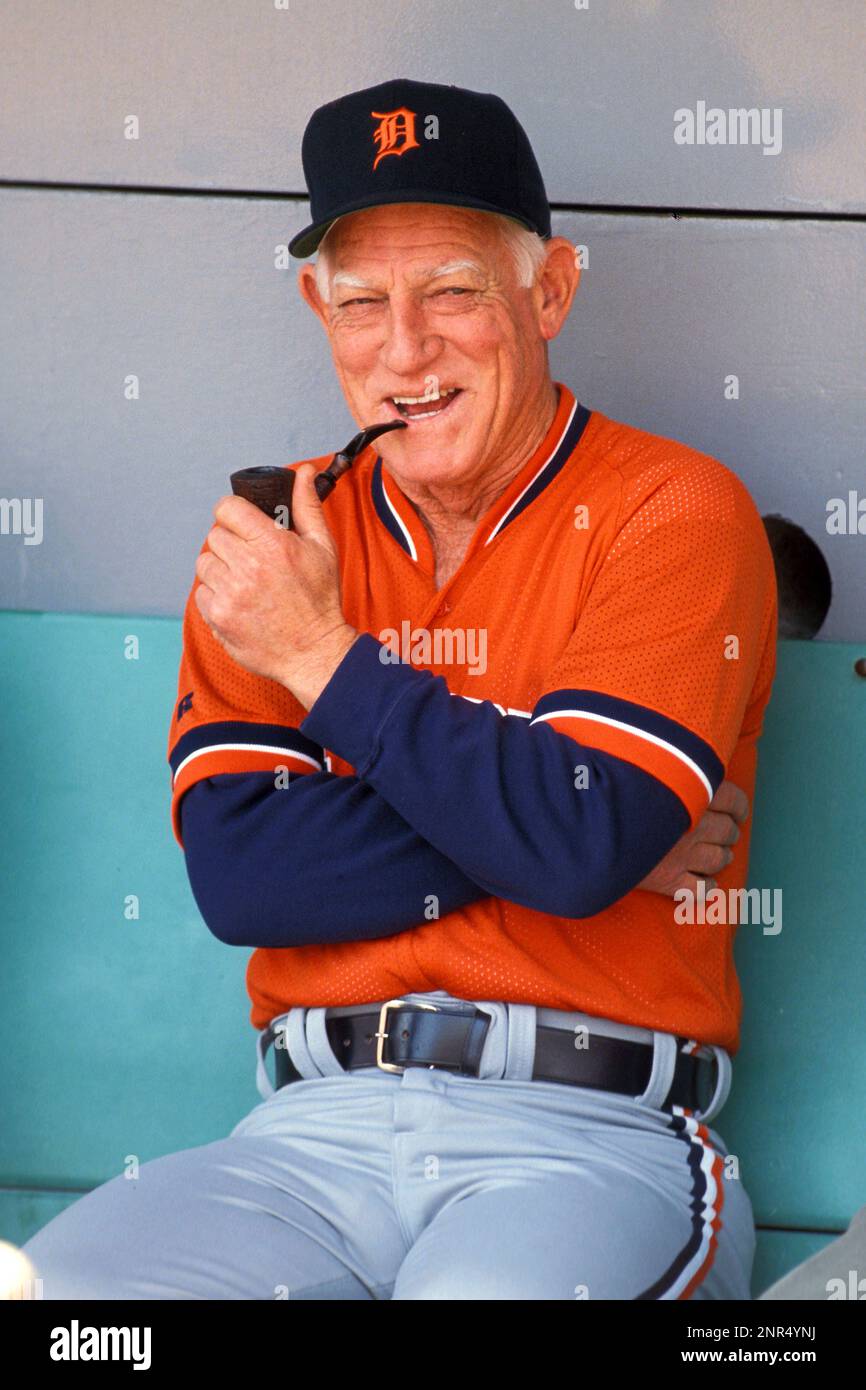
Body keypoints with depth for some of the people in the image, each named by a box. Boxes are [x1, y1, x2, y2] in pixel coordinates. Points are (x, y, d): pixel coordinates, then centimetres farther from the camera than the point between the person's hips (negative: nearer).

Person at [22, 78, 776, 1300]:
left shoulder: (673, 512, 1)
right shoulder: (273, 547, 14)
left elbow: (584, 841, -14)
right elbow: (235, 868, 0)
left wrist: (324, 659, -5)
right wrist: (540, 825, -9)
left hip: (581, 1144, -4)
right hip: (312, 1138, 4)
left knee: (486, 1290, -37)